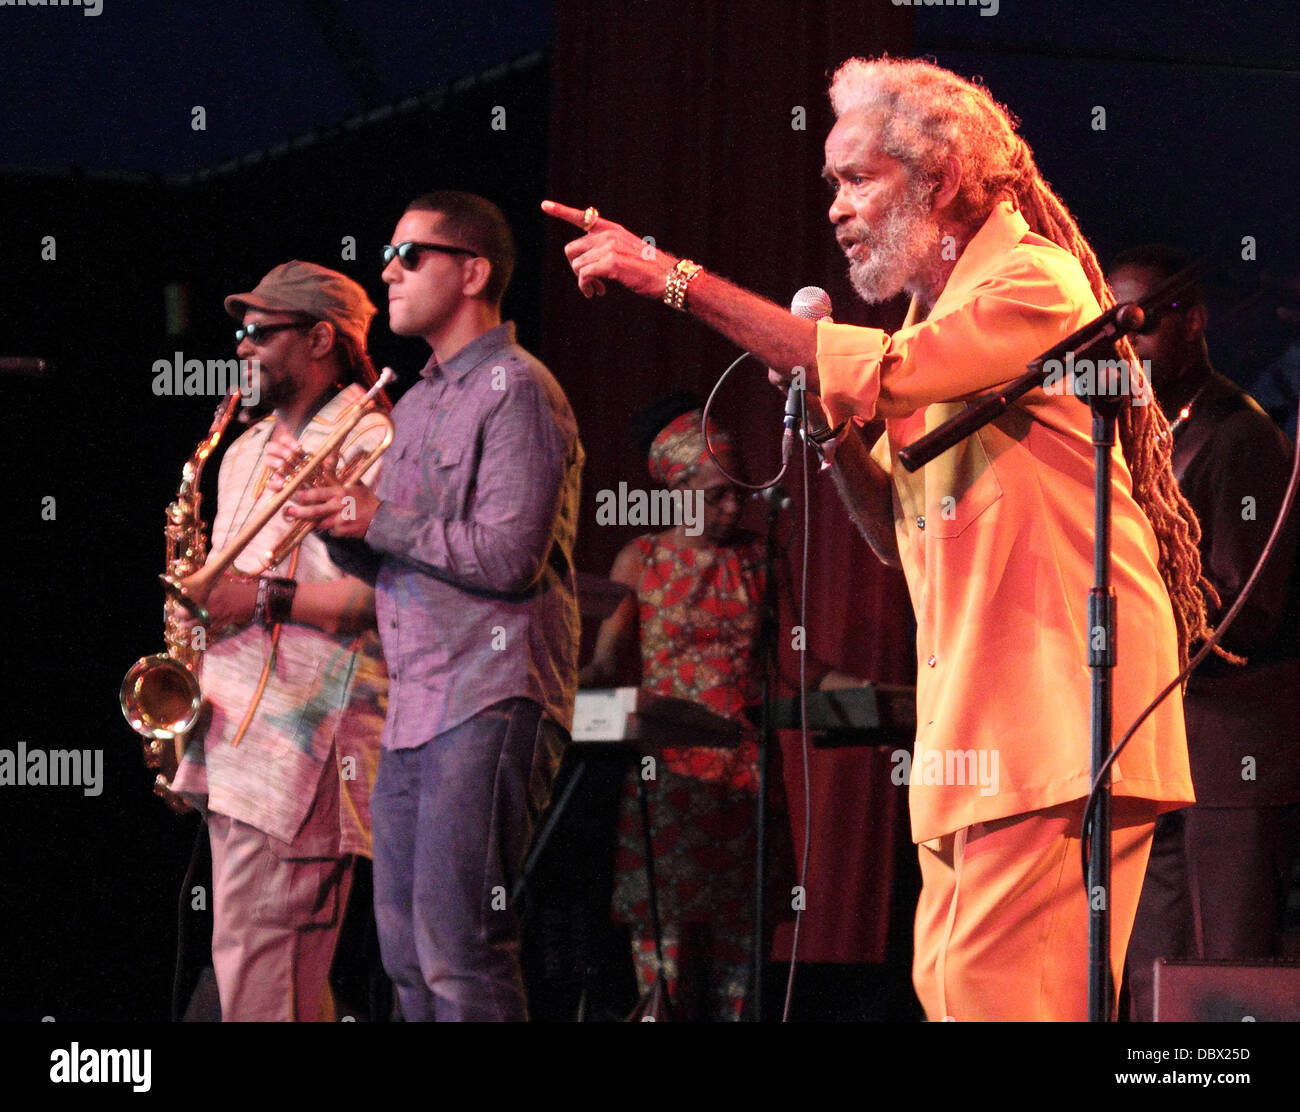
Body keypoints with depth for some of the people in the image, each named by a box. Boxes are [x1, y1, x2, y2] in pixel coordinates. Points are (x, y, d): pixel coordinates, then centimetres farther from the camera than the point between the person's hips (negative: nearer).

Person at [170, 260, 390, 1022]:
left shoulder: (370, 446, -7)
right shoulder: (247, 452, 22)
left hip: (304, 741, -9)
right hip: (234, 734, 9)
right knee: (245, 958, 8)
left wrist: (265, 598, -18)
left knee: (259, 964, -14)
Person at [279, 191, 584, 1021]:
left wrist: (376, 519, -10)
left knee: (459, 947, -14)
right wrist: (334, 512, 3)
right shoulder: (416, 405, 22)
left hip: (491, 701, -10)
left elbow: (507, 556, -17)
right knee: (407, 951, 9)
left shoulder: (515, 391, -8)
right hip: (415, 704, 10)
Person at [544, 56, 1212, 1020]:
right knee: (950, 985, 6)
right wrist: (831, 426, 4)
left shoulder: (1035, 282, -8)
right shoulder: (936, 315, 21)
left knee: (999, 994, -14)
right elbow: (901, 534, 23)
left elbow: (881, 372, -24)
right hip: (973, 721, 9)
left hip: (1054, 690, -9)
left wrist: (677, 281, -21)